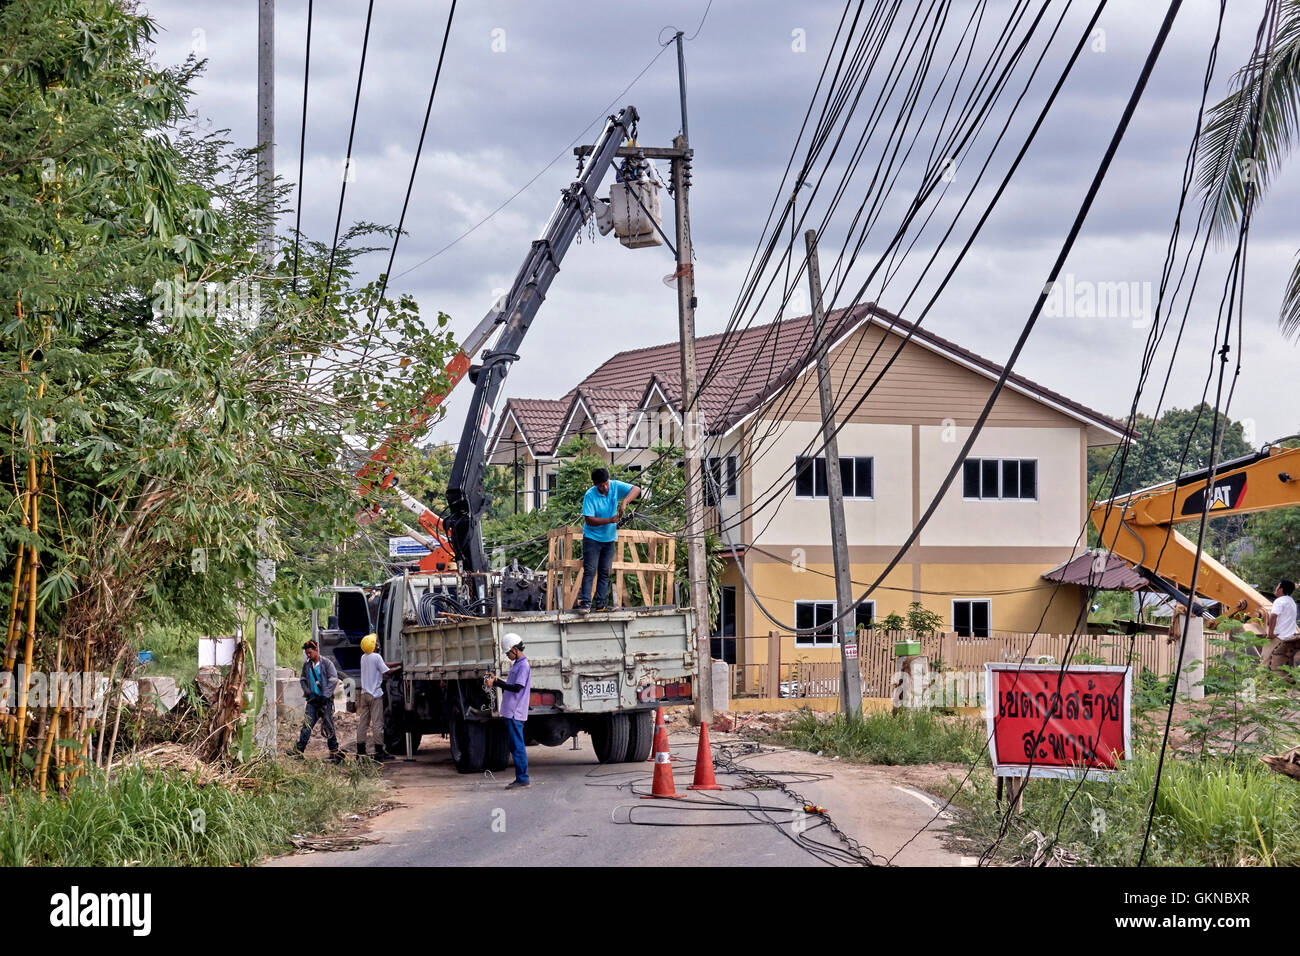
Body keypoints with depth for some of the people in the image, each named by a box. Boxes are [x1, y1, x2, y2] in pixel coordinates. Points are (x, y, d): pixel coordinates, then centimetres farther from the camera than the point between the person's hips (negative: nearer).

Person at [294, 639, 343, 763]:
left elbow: (334, 680, -9)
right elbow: (302, 680, 22)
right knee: (306, 726, -5)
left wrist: (325, 695, -14)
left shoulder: (326, 663, -5)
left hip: (325, 701, -4)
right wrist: (306, 690, 3)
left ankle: (334, 752, 11)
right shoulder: (306, 664, 10)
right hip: (312, 700, 4)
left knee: (328, 727, 1)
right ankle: (298, 751, -9)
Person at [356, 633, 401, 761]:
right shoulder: (376, 657, -13)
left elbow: (383, 664, 13)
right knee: (377, 723, -4)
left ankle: (360, 750, 8)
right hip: (375, 695, -7)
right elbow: (387, 671, -11)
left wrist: (398, 663, 12)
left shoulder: (364, 657, 11)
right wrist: (399, 667, 3)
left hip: (364, 694, 7)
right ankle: (379, 751, -4)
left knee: (362, 722, 8)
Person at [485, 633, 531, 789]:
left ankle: (523, 780, -6)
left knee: (518, 746, -8)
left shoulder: (524, 666, -12)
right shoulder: (516, 665, 18)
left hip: (516, 713, -10)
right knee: (515, 746, 11)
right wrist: (496, 680, 13)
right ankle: (520, 778, 14)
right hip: (510, 712, 10)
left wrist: (496, 683, -20)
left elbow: (517, 688, -21)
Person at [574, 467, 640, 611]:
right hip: (592, 538, -4)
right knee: (590, 571, -9)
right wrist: (610, 520, -30)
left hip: (609, 538, 4)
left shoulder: (615, 486, -8)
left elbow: (636, 490, -12)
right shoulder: (590, 495, -19)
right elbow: (589, 520, -22)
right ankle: (585, 603, -11)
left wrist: (625, 501, -29)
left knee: (605, 572, 5)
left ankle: (601, 604, 8)